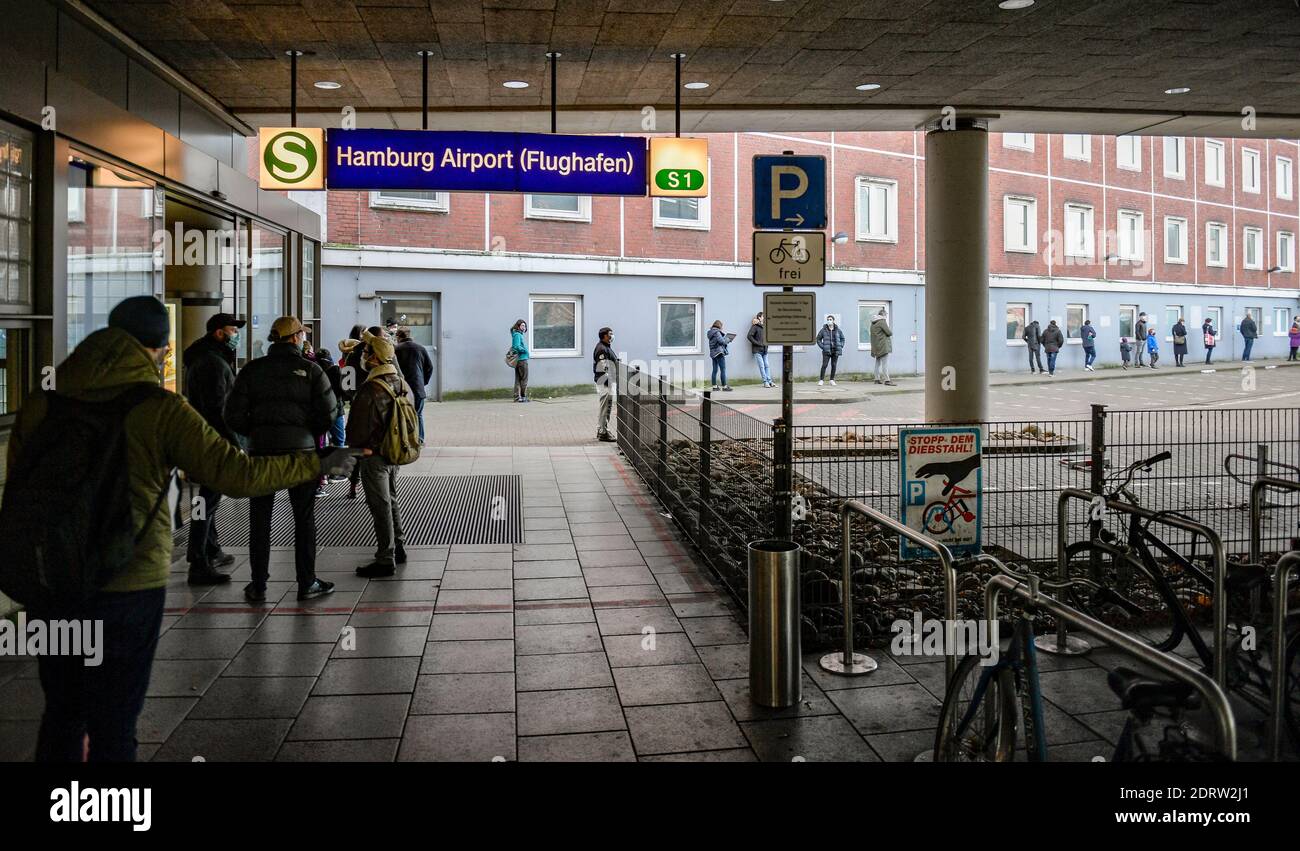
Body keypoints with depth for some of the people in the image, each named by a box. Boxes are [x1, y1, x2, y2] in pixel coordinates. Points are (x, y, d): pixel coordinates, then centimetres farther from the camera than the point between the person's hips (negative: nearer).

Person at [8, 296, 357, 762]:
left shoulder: (40, 404, 1)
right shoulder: (161, 410, -12)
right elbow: (237, 474, -13)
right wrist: (316, 463, 0)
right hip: (128, 586, -4)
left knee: (62, 712, 21)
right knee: (112, 725, 9)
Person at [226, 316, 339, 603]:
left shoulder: (252, 369, 1)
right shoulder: (310, 370, -3)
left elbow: (234, 414, -4)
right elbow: (328, 413, -8)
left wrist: (255, 434, 12)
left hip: (261, 450, 1)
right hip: (301, 450, -1)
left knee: (260, 520, 10)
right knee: (304, 518, 9)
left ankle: (258, 586, 13)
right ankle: (307, 583, 12)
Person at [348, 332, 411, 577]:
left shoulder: (370, 390, -22)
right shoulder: (402, 385, 4)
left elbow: (358, 427, -16)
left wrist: (353, 446, 2)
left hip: (373, 454, -8)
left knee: (380, 506, -2)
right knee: (391, 500, 21)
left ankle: (386, 561, 3)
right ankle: (398, 548, 29)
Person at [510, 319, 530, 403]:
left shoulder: (519, 334, 17)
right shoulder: (517, 335, -13)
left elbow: (514, 347, 21)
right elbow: (517, 346, -23)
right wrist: (525, 350, -11)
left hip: (518, 360, 10)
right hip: (522, 359, -10)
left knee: (518, 379, 9)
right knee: (524, 379, -3)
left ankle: (517, 397, 11)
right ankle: (523, 396, -1)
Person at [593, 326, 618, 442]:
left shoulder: (607, 347, 17)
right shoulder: (601, 348, -17)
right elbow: (602, 368, -22)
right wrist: (608, 382, -23)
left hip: (609, 382, 11)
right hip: (605, 382, -11)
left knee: (605, 407, 17)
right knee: (605, 407, -7)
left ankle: (601, 431, 25)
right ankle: (603, 433, -2)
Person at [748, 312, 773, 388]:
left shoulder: (764, 326, 12)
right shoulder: (755, 327, -7)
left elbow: (767, 336, 26)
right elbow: (749, 336, -14)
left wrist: (766, 343, 9)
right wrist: (757, 343, -14)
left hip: (765, 350, 6)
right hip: (757, 350, -6)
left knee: (766, 366, 5)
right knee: (762, 366, -5)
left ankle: (769, 381, 6)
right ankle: (765, 382, -1)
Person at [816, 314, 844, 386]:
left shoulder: (838, 330, 6)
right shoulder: (823, 330, 0)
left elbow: (842, 339, 19)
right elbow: (818, 339, 7)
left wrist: (840, 347, 7)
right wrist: (822, 347, -3)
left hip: (835, 351, 2)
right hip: (826, 351, -2)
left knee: (834, 366, 4)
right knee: (824, 365, -10)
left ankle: (832, 380, 12)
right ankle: (821, 380, -7)